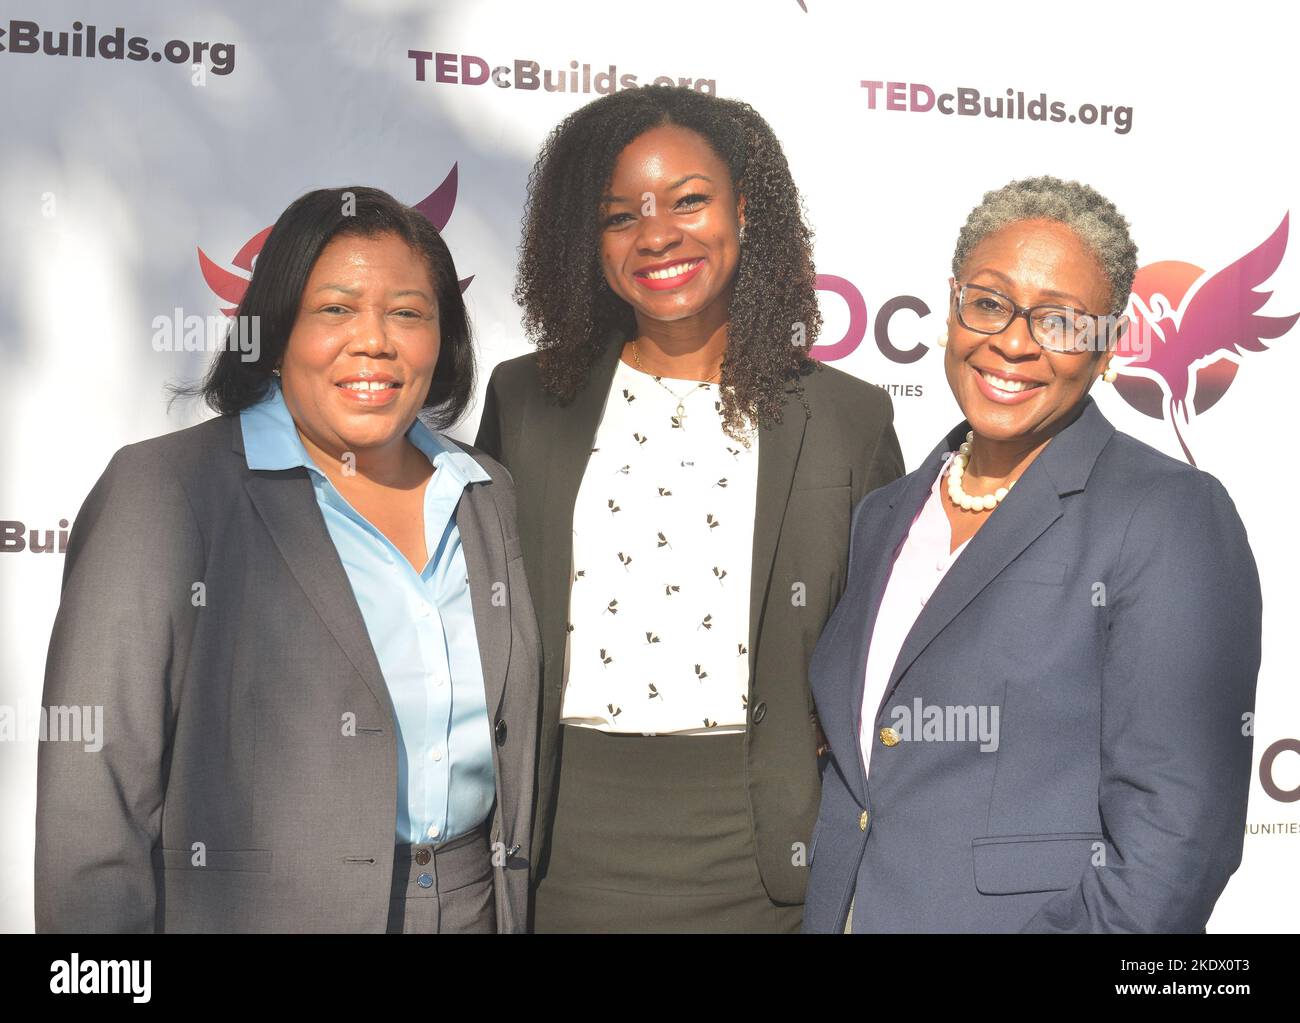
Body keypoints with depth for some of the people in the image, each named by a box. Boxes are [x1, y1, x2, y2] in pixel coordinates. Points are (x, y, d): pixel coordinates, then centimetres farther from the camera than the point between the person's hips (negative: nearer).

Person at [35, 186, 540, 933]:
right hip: (251, 912, -4)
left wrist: (522, 908, 7)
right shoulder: (163, 493, -12)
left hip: (480, 906, 5)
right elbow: (94, 801, -14)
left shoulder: (488, 495, 5)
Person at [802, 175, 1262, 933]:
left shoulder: (1172, 515, -14)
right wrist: (824, 911, 2)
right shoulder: (887, 516, 7)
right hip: (849, 912, 6)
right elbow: (850, 767, 11)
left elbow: (1176, 837, -19)